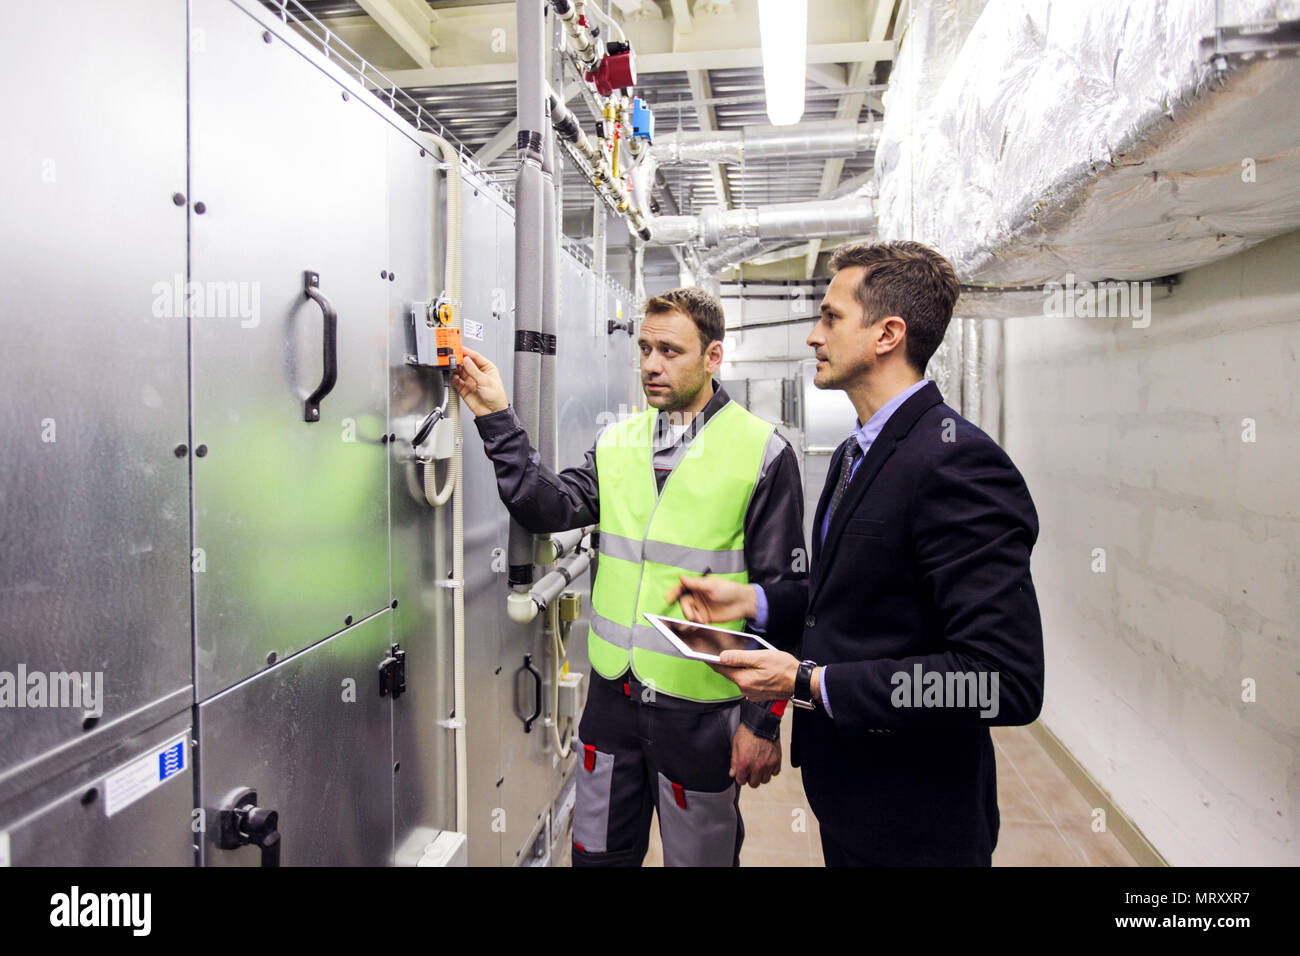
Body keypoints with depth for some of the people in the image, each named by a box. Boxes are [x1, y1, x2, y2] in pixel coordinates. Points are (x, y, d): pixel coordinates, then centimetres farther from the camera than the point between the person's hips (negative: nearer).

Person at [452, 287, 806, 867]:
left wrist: (763, 720, -8)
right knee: (598, 854, 18)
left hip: (700, 709, -4)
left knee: (698, 855, 15)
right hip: (612, 694, 4)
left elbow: (783, 595, -8)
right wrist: (497, 421, -13)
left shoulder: (761, 453, -8)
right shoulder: (617, 444, 7)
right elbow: (551, 508, -6)